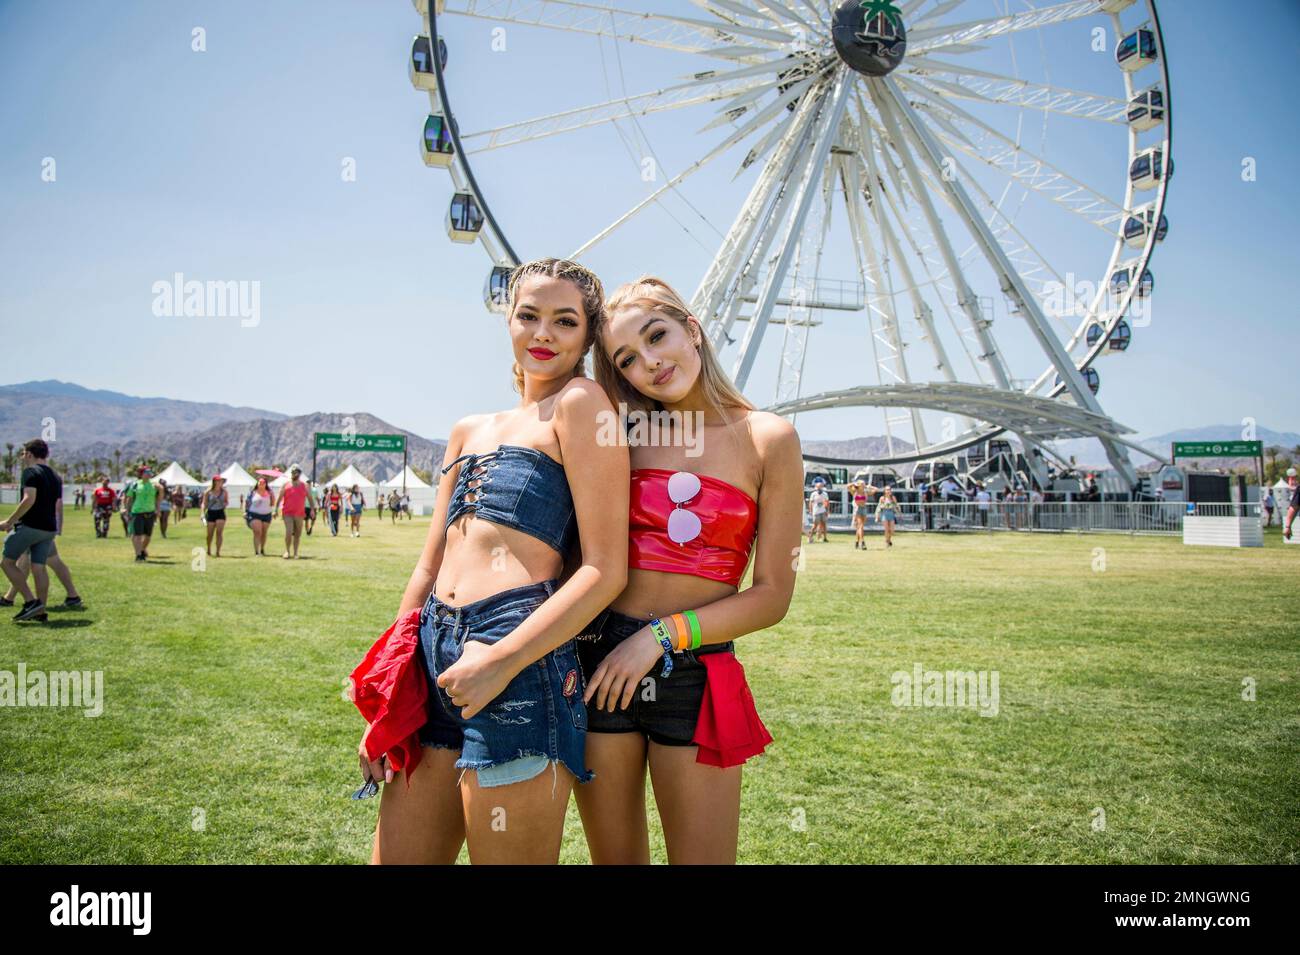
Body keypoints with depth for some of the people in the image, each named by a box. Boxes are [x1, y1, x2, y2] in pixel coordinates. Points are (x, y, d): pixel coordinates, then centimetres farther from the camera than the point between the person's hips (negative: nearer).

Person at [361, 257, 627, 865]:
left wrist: (501, 661, -15)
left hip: (518, 670, -7)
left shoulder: (580, 403, -2)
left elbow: (605, 570, -9)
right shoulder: (469, 431, 19)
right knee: (395, 855, 12)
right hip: (435, 664, 7)